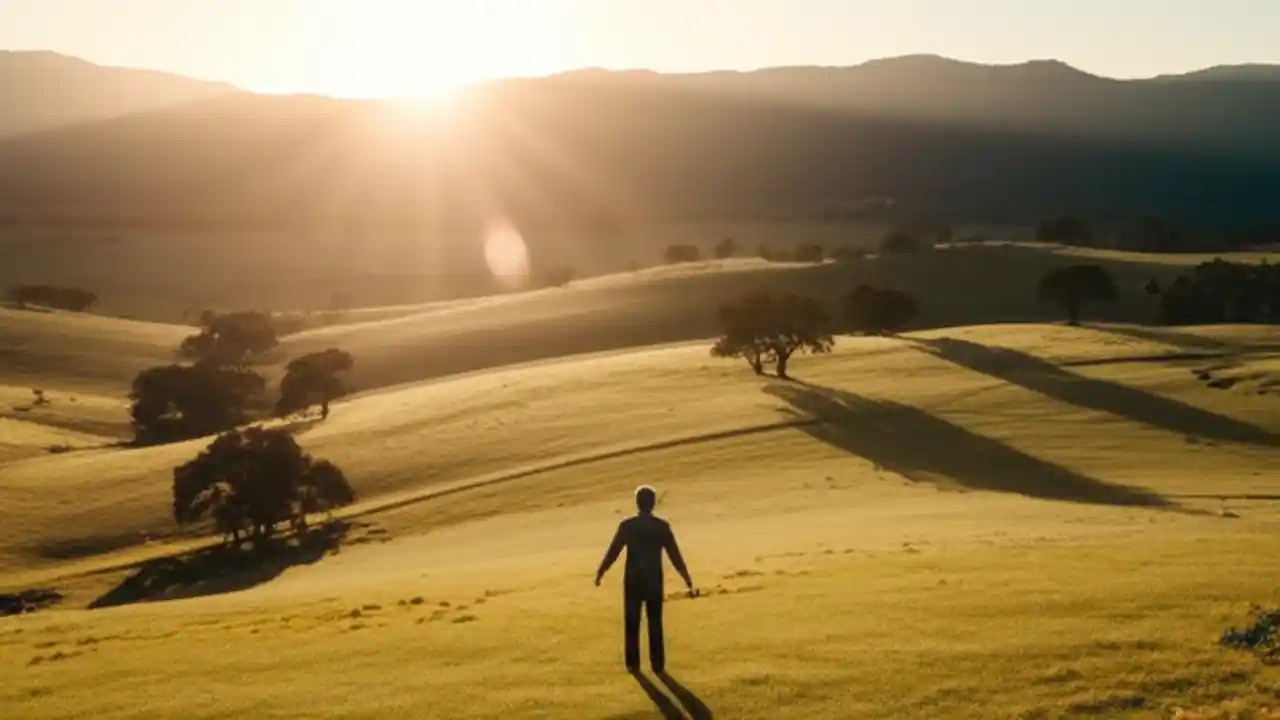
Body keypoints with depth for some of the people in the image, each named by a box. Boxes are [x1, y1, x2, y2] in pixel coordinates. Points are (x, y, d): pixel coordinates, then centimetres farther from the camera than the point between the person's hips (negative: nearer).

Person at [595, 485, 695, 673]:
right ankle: (657, 663, 10)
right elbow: (675, 555, -4)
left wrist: (600, 572, 12)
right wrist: (688, 581, 3)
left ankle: (633, 663, 10)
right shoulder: (662, 526, -6)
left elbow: (613, 552, -3)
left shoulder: (627, 526, -8)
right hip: (654, 580, 1)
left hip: (633, 580, -1)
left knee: (632, 622, 10)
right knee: (655, 622, 10)